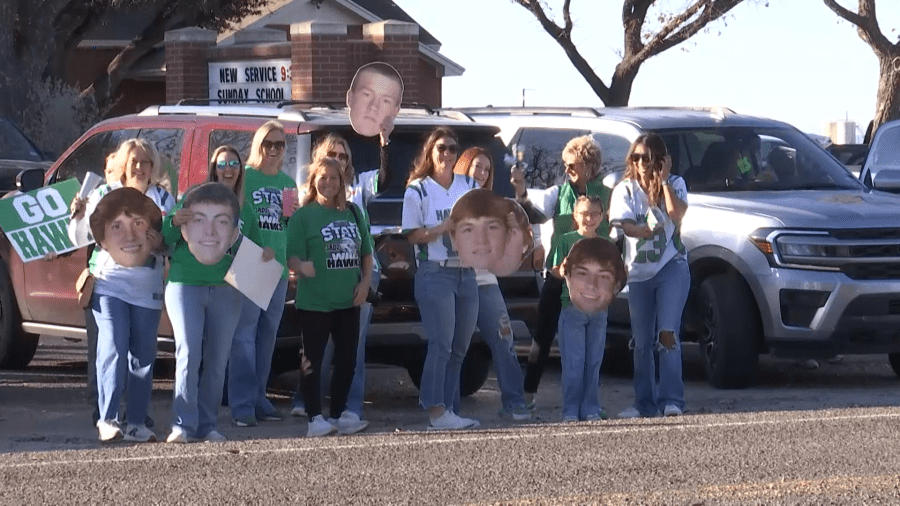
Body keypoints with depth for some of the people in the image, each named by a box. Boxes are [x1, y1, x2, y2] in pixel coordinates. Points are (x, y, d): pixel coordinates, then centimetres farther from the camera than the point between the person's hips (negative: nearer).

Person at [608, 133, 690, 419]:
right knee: (642, 342, 6)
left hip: (671, 266, -3)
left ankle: (671, 400, -19)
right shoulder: (625, 190, 7)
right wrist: (647, 230, -28)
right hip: (639, 272, 3)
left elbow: (677, 214, -15)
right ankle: (645, 404, 12)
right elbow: (626, 226, -8)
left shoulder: (674, 184, 4)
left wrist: (664, 181, -12)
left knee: (667, 333, -17)